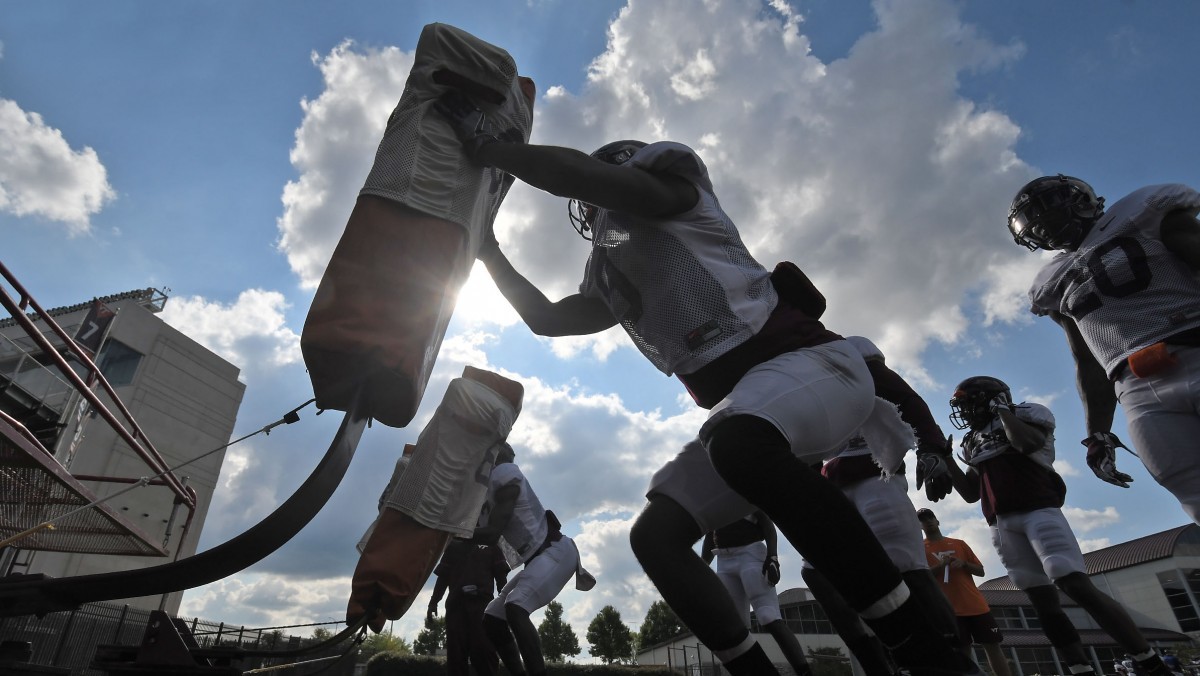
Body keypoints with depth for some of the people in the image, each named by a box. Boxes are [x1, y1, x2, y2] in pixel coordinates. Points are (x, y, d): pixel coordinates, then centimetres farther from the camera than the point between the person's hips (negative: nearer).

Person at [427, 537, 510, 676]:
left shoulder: (491, 545, 18)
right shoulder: (453, 546, 23)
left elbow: (501, 576, 12)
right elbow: (443, 576, 20)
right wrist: (433, 602, 9)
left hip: (482, 602, -2)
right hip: (456, 602, 2)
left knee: (483, 650, -15)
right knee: (455, 653, -5)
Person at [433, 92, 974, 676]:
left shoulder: (667, 172, 5)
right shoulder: (608, 274, 26)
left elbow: (580, 173, -13)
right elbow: (545, 319, 30)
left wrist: (487, 146, -1)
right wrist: (488, 250, 30)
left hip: (807, 360, -8)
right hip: (746, 408, 9)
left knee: (740, 444, -39)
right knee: (655, 534, -1)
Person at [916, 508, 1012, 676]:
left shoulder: (959, 544, 16)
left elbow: (980, 571, 14)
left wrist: (964, 563, -7)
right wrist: (940, 566, -18)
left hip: (976, 605, 4)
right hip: (950, 609, -3)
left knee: (993, 646, 3)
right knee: (962, 653, -5)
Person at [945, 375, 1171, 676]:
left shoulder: (1026, 414, 5)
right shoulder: (973, 442, 21)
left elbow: (1028, 443, -19)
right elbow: (970, 493, 22)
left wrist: (1003, 411, -6)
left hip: (1037, 511, -6)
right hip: (1001, 525, 6)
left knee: (1078, 586, -17)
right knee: (1043, 600, 2)